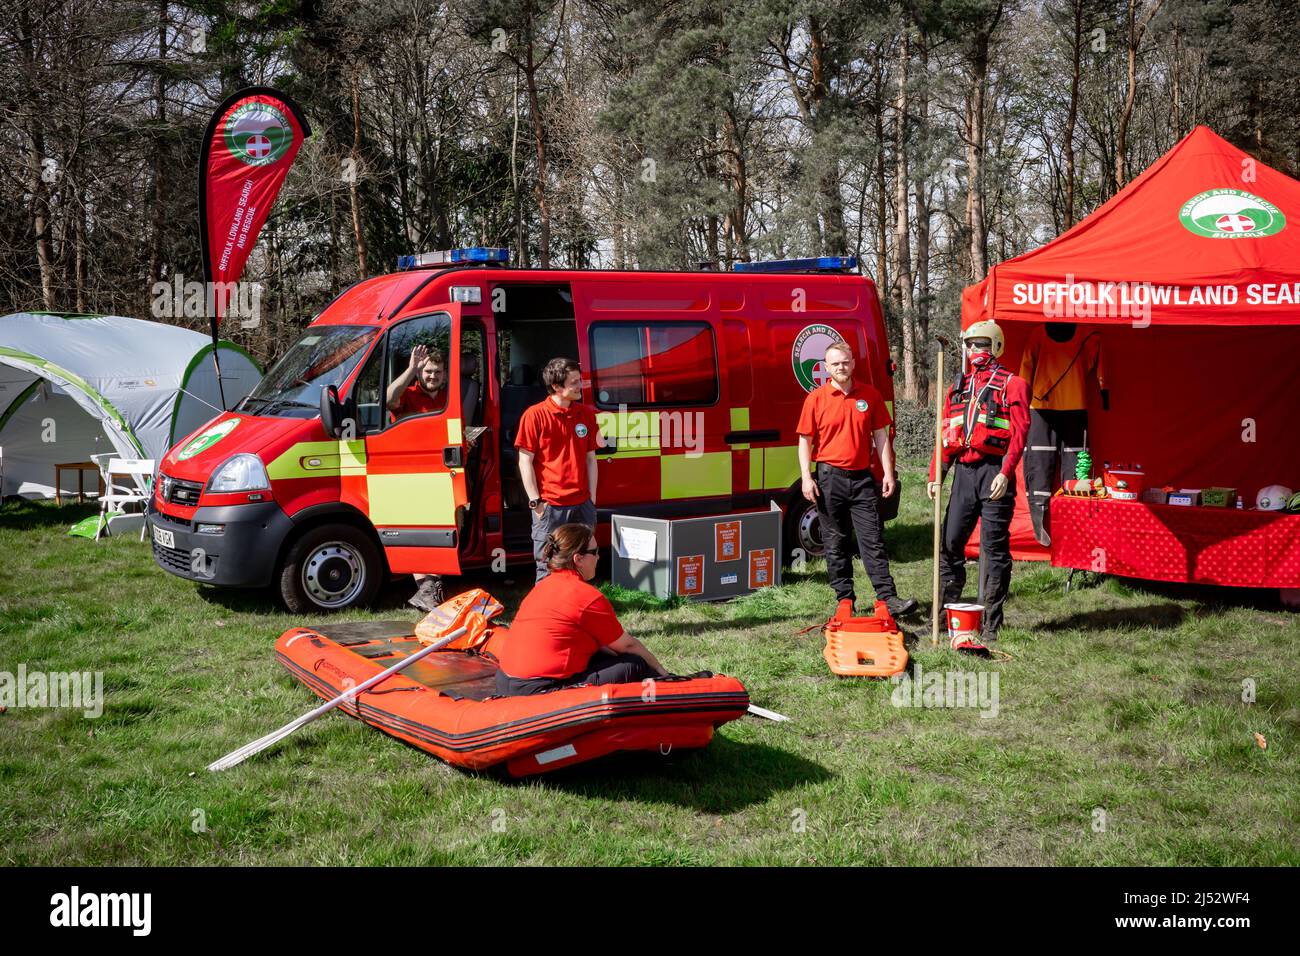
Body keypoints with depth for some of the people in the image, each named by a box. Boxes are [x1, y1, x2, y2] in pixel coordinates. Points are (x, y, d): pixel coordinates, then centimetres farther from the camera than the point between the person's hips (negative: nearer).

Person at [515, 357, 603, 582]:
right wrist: (535, 502, -10)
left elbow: (590, 458, 12)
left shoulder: (586, 414, 8)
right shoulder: (535, 415, -7)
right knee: (548, 568, 1)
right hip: (550, 507, -5)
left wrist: (592, 498, 7)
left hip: (582, 504, 5)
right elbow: (525, 461, -6)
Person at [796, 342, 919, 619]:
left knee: (872, 540, -2)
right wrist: (807, 478, -7)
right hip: (830, 478, -1)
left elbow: (881, 436, 8)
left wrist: (888, 473, 2)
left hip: (863, 477, 1)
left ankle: (887, 597, -5)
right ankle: (844, 600, 12)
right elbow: (805, 441, 2)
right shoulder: (816, 398, 0)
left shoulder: (870, 395, 5)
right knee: (835, 543, 5)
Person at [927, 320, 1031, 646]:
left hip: (993, 473, -5)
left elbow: (1019, 432, -7)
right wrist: (936, 475, 11)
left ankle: (990, 624, 2)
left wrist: (1005, 473, -18)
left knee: (994, 548, -2)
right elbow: (945, 434, 19)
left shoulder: (1011, 384, 2)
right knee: (949, 543, 5)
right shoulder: (958, 387, 19)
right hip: (964, 473, 5)